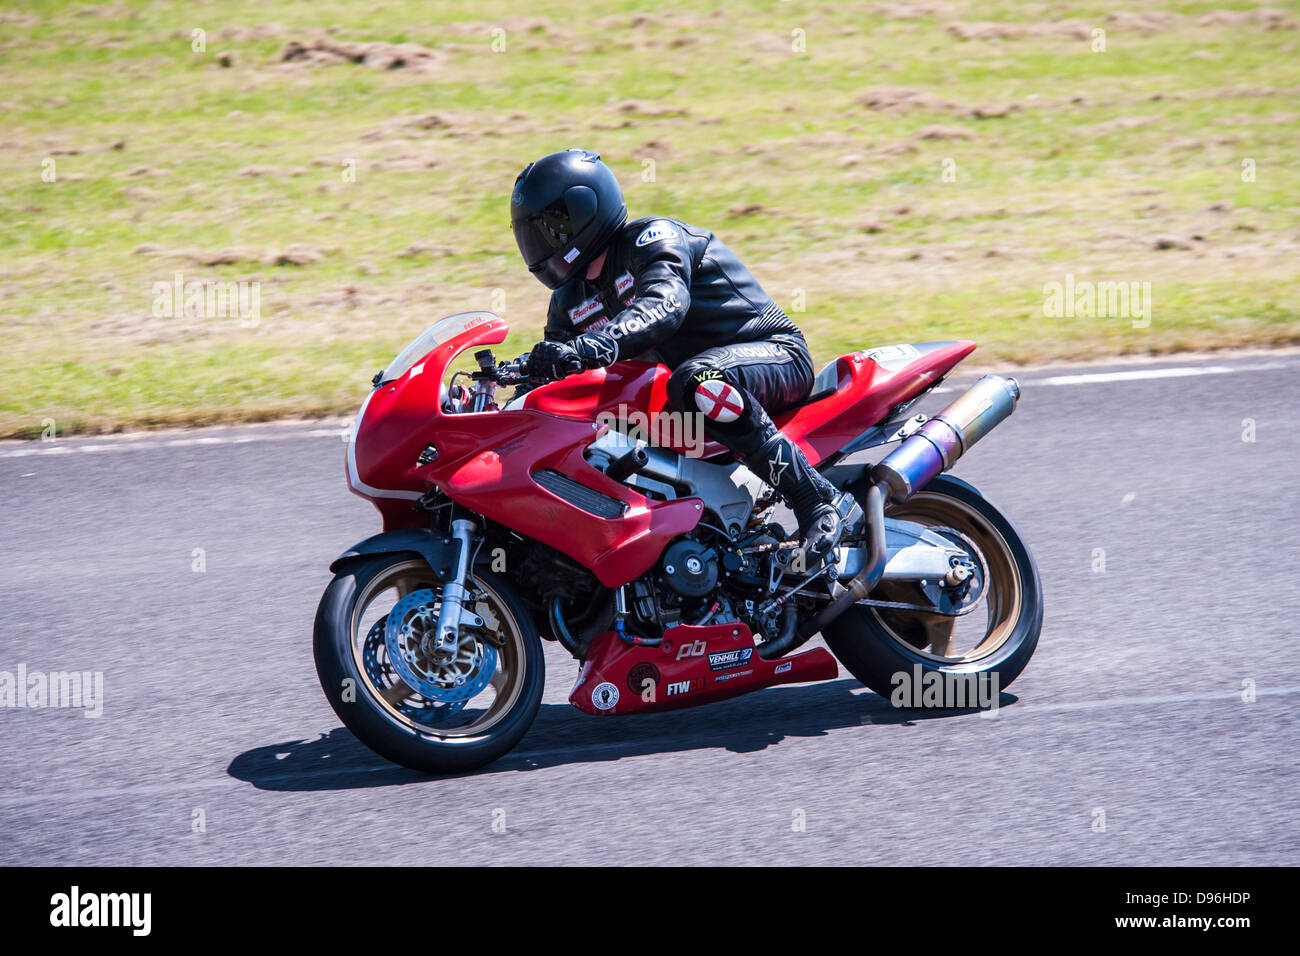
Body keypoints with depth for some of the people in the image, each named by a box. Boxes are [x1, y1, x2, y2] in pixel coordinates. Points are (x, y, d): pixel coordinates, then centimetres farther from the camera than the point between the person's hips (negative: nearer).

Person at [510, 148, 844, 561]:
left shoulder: (654, 239, -17)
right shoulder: (572, 299, 9)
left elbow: (664, 306, -37)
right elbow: (548, 375, 13)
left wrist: (590, 348, -53)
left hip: (779, 356, -9)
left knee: (697, 381, -41)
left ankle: (816, 498, -36)